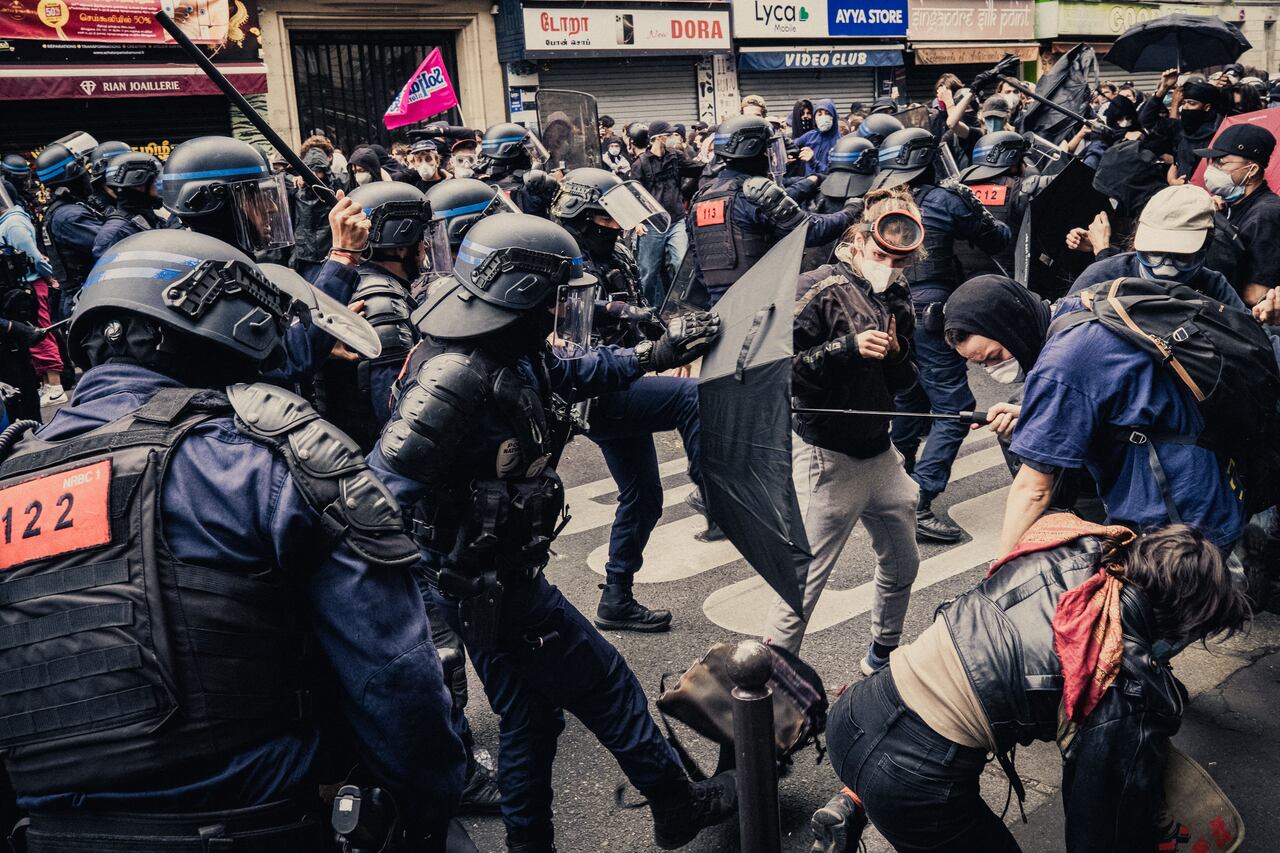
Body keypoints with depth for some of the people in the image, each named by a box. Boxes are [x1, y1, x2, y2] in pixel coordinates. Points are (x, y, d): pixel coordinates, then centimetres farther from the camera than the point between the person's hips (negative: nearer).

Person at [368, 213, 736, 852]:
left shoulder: (514, 355, 1)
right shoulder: (459, 376, -28)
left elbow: (577, 371, 21)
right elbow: (388, 482, -29)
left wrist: (654, 355, 16)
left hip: (505, 574, 9)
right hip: (486, 586, -9)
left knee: (532, 715, 20)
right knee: (607, 686, 8)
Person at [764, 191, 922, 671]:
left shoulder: (897, 298, 9)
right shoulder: (820, 289, -12)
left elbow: (905, 382, 14)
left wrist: (897, 356, -8)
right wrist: (848, 347, -26)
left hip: (879, 451, 8)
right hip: (827, 456, -8)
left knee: (903, 564, 21)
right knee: (803, 583, -5)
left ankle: (881, 655, 43)